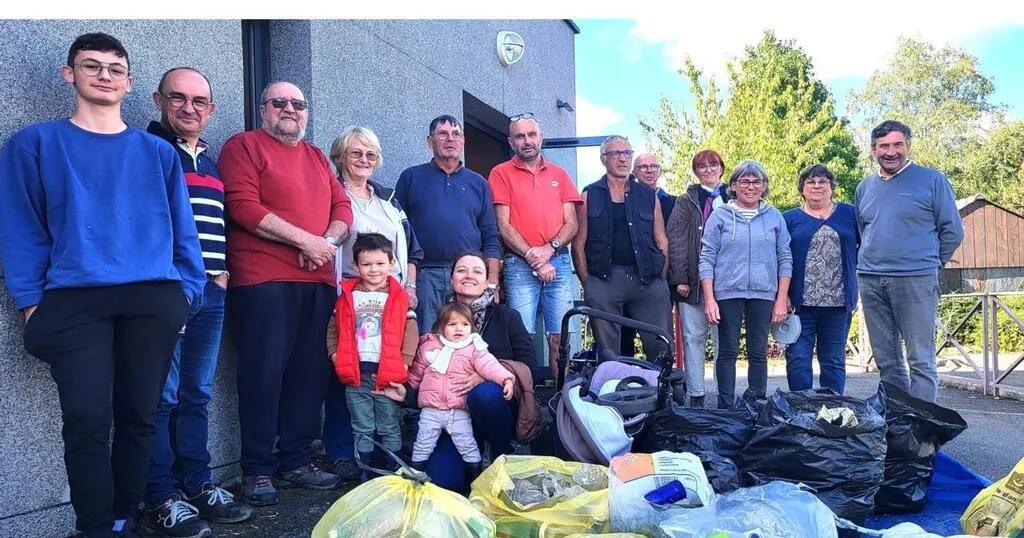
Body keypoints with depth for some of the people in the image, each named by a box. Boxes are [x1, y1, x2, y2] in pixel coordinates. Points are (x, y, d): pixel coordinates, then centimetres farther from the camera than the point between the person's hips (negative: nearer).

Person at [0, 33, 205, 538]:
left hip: (155, 301, 2)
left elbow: (182, 229, 13)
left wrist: (187, 289, 3)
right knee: (87, 420, -6)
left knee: (139, 416, 5)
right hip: (72, 301, -1)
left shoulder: (159, 152, 15)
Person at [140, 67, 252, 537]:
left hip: (211, 291, 7)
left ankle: (198, 486, 19)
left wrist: (221, 272, 14)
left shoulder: (211, 162, 20)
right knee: (161, 396, -4)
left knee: (197, 394, 11)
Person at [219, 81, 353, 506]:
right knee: (264, 372, -4)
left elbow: (342, 207, 16)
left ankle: (296, 462, 17)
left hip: (317, 280, 6)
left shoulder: (316, 156, 23)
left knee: (311, 371, 6)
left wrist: (328, 241, -6)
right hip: (264, 280, -6)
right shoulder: (244, 146, 4)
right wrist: (306, 241, -13)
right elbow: (243, 206, -10)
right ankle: (258, 470, 7)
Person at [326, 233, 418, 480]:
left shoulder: (399, 297, 0)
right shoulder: (347, 296, 6)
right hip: (355, 374, 2)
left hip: (388, 374, -2)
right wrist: (336, 355, -3)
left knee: (390, 429, 7)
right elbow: (333, 329, 10)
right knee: (362, 430, 12)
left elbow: (410, 333, -3)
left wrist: (404, 363, -10)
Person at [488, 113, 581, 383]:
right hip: (519, 264, -2)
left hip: (559, 262, 3)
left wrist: (549, 249, -8)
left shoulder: (559, 174, 16)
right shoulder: (501, 174, 7)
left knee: (559, 338, 0)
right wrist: (532, 256, -9)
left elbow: (571, 224, 10)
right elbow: (503, 225, -1)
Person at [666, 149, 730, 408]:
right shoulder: (686, 201, 9)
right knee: (693, 338, 1)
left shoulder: (732, 199, 11)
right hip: (693, 280, 0)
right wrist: (680, 278, -7)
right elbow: (676, 240, 1)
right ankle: (695, 395, 6)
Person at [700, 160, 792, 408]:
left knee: (758, 353, 7)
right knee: (727, 352, 2)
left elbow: (785, 259, 8)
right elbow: (707, 258, 0)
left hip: (763, 294, 2)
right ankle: (726, 407, 9)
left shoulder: (774, 217, 9)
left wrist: (782, 299, 2)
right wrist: (709, 299, -6)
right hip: (728, 293, -1)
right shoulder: (720, 215, 3)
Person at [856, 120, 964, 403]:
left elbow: (953, 231, 2)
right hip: (870, 281, 5)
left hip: (915, 281, -5)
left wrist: (928, 262, 5)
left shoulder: (931, 180, 0)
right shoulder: (865, 187, 14)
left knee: (921, 360, -4)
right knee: (886, 360, 11)